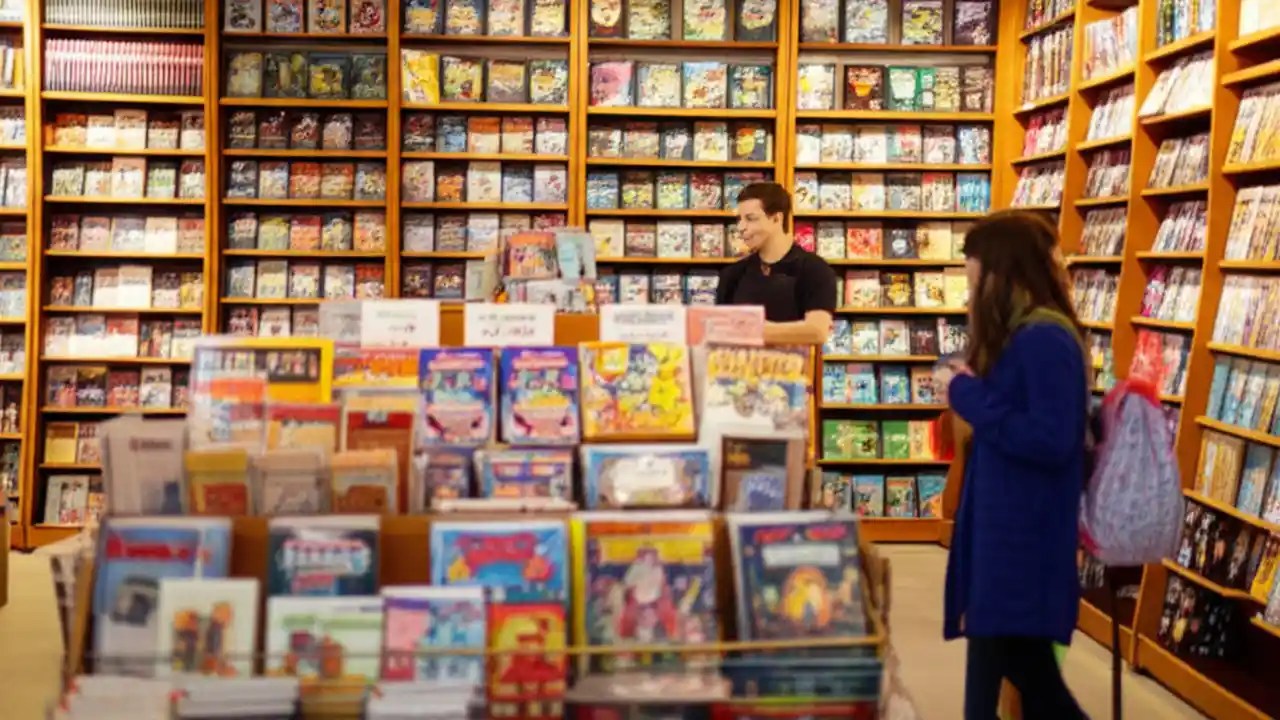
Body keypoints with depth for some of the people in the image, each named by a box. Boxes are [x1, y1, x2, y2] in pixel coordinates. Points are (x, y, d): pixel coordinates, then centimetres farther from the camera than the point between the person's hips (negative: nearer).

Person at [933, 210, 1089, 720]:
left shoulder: (1045, 339, -19)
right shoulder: (1021, 334, 12)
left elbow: (1049, 441, -25)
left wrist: (968, 396, -18)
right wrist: (974, 384, 2)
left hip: (1024, 537, -10)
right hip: (1003, 524, 10)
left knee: (995, 661, -1)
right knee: (1025, 664, 17)